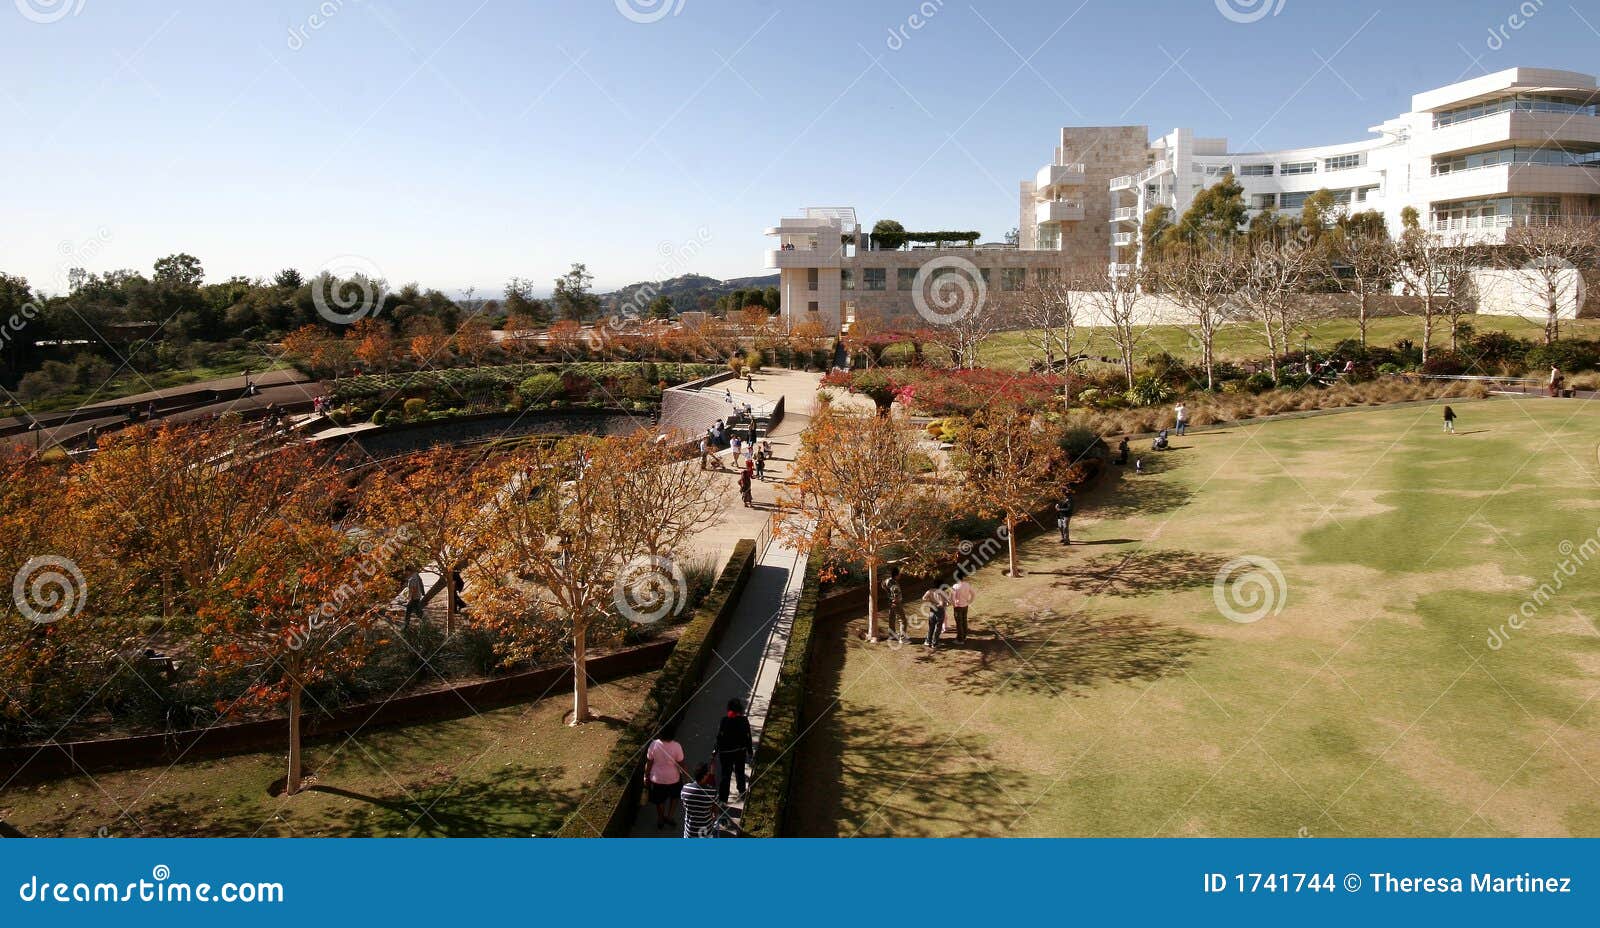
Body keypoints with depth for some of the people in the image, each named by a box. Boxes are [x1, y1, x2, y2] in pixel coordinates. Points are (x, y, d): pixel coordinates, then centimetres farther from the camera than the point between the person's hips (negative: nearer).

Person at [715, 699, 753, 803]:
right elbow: (748, 738, -3)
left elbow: (719, 737, -13)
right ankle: (742, 792, 39)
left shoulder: (724, 720, -17)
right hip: (741, 752, 3)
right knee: (740, 772, 23)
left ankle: (722, 798, 8)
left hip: (726, 752, -3)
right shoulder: (744, 720, -10)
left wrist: (716, 751, -2)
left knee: (725, 775, 6)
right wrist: (750, 751, 8)